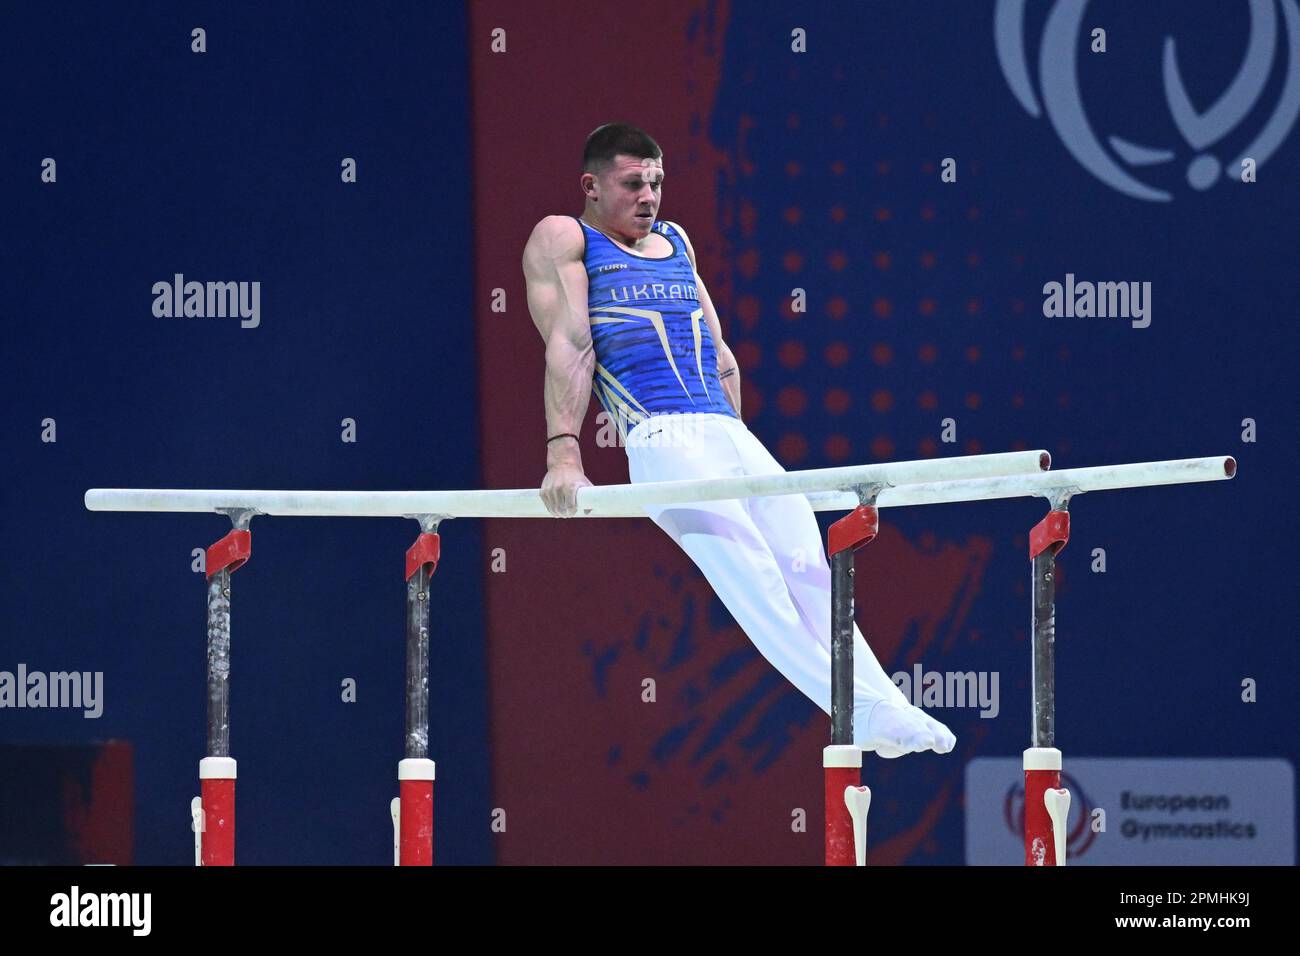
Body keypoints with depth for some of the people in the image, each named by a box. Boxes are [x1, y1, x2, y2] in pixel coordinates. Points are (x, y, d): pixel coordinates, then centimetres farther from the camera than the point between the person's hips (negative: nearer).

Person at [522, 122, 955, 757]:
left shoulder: (675, 243, 29)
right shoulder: (563, 239, 9)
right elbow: (569, 347, -5)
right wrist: (563, 452, -15)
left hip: (729, 434, 7)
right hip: (661, 436, -7)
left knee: (806, 568, -9)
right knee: (749, 574, -20)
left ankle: (889, 710, -16)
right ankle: (863, 711, -31)